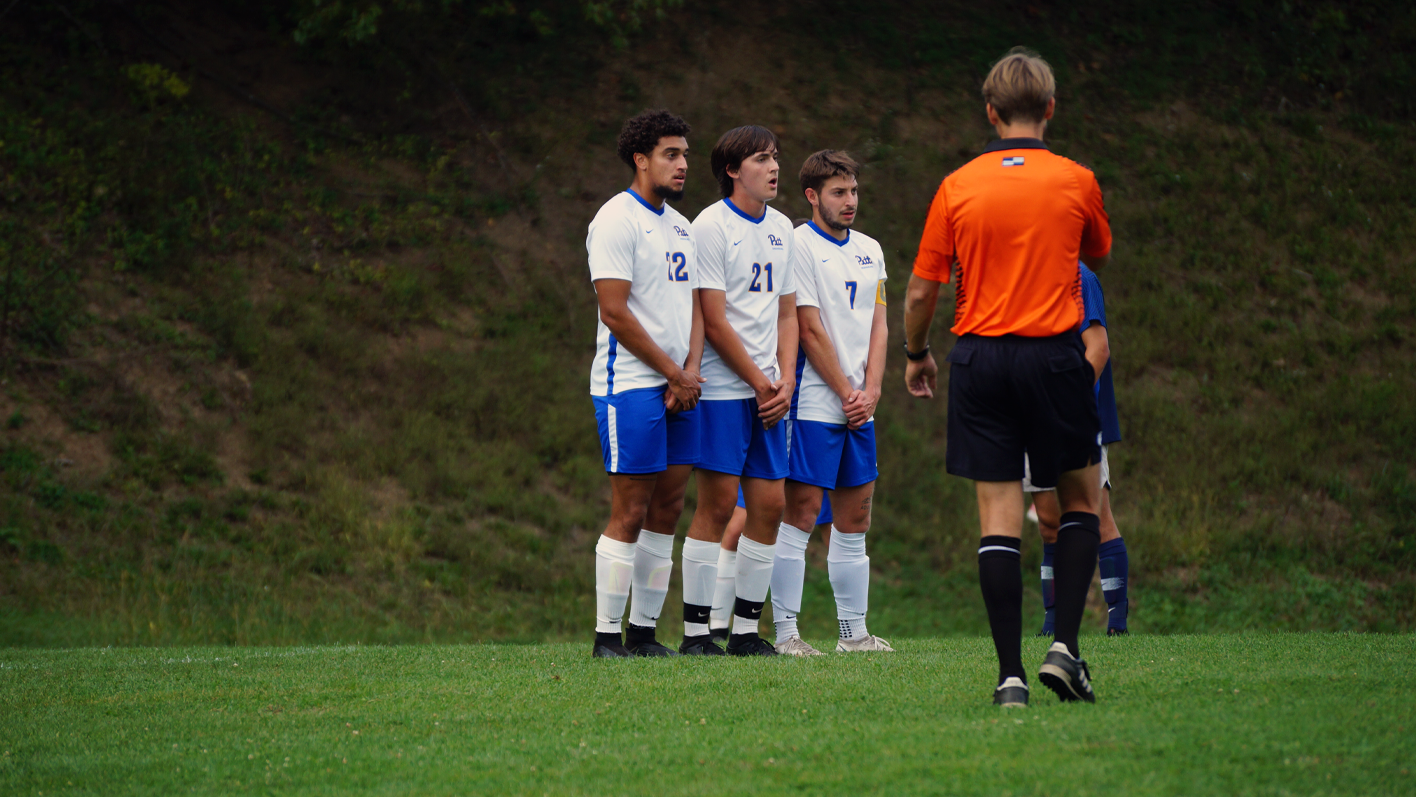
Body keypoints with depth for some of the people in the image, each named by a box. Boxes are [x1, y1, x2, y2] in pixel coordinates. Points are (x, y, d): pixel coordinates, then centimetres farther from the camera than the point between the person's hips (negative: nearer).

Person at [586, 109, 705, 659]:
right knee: (630, 513, -8)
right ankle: (607, 637, -5)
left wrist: (692, 370, 0)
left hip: (679, 388, 8)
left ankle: (644, 633, 12)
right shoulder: (617, 220, -9)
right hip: (631, 386, -8)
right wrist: (675, 373, -11)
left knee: (667, 510, 7)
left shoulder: (680, 226, 18)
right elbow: (614, 311, -14)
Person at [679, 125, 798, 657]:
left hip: (769, 390, 7)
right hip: (724, 388, -7)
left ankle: (746, 629, 10)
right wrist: (759, 382, -9)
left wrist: (785, 380, 2)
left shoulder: (780, 228, 14)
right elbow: (714, 321, -11)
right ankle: (695, 630, -4)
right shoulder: (711, 226, -8)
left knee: (769, 504, 4)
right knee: (717, 503, -8)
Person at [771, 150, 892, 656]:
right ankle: (786, 632, -7)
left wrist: (870, 390, -1)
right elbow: (811, 330, -10)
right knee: (801, 511, -8)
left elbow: (877, 326, 13)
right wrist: (846, 394, -9)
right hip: (814, 402, -7)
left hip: (858, 406, 7)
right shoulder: (799, 246, -7)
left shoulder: (869, 250, 15)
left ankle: (854, 633, 12)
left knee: (855, 515, 8)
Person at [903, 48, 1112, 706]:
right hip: (1054, 355, -1)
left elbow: (922, 290, 3)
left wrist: (915, 354, 20)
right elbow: (1099, 258, 18)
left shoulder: (958, 187, 0)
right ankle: (1064, 646, 0)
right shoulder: (1076, 182, -2)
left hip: (979, 358, 1)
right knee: (1080, 501, 14)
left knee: (998, 515, 1)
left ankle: (1010, 673, -4)